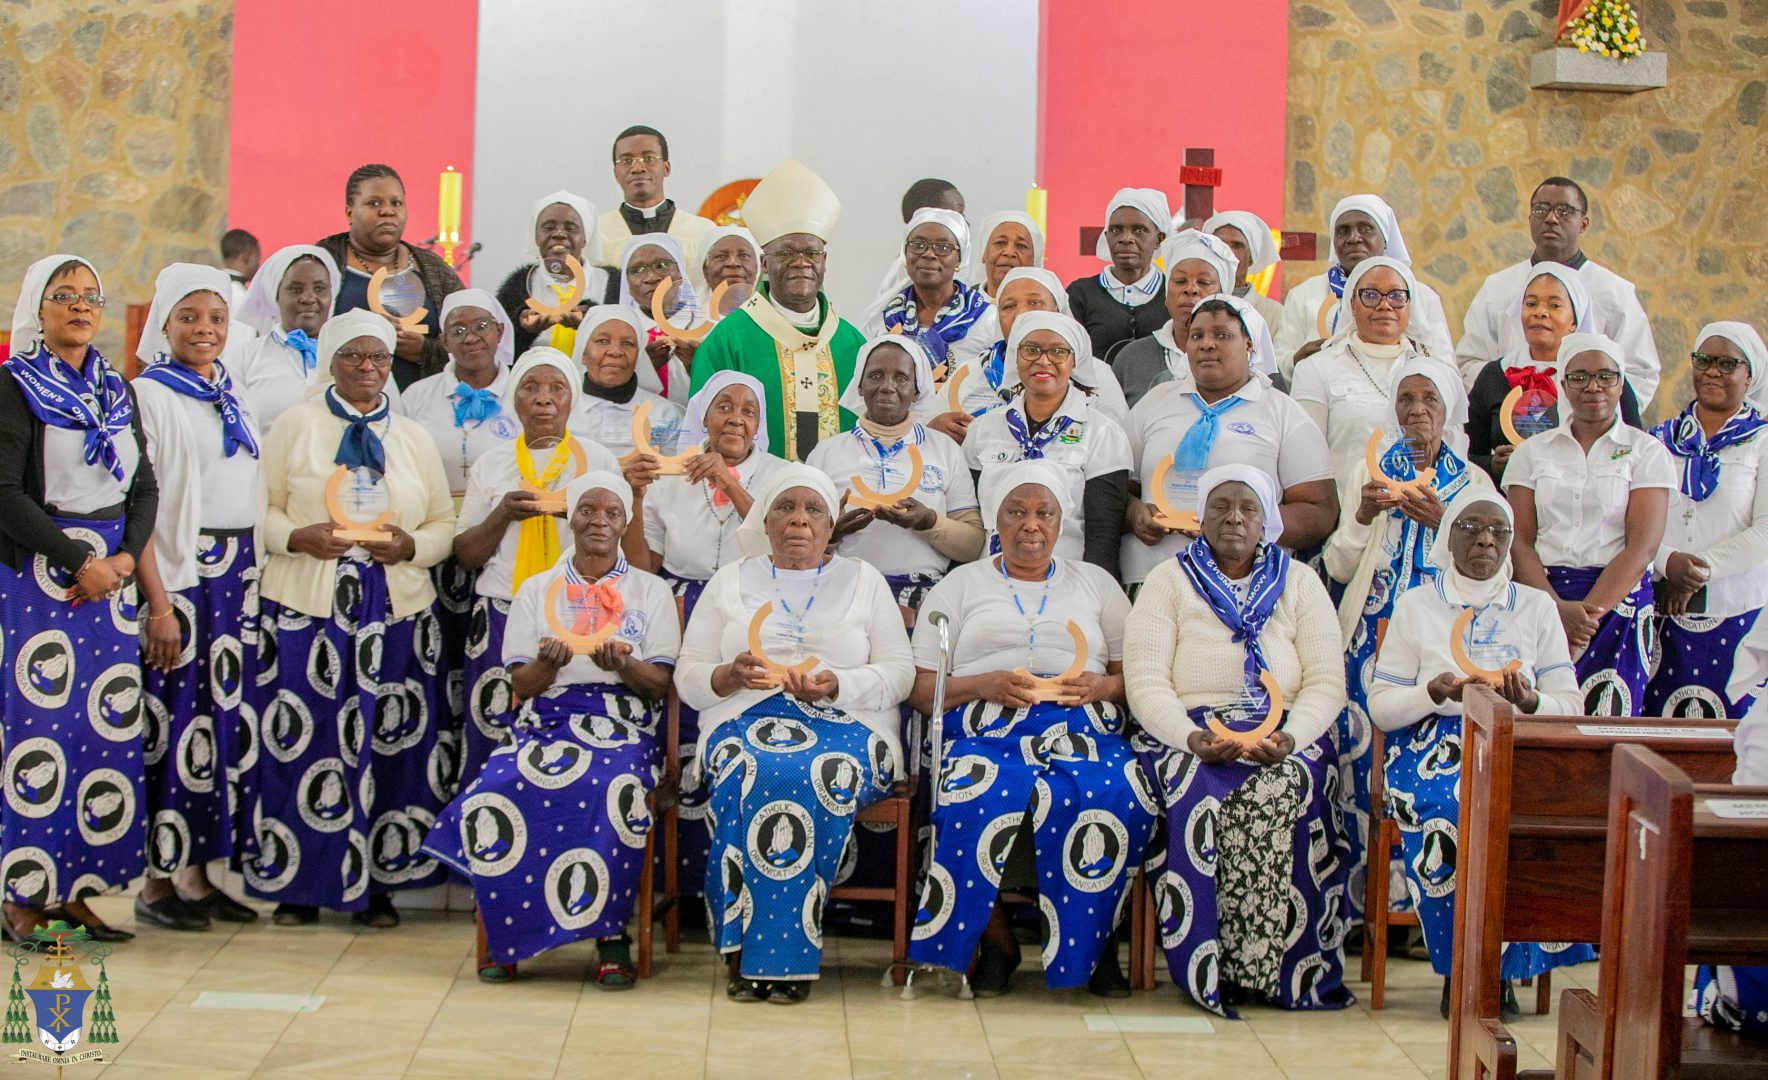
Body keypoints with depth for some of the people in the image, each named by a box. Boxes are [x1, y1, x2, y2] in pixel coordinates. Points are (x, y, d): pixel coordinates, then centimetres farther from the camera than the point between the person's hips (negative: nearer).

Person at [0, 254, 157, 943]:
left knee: (110, 727, 2)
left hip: (112, 571, 6)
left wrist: (126, 557, -4)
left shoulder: (116, 390, 15)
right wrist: (79, 562, -13)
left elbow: (145, 485, 12)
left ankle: (80, 889, 9)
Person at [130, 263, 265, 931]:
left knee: (225, 720, 7)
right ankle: (156, 883, 3)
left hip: (238, 577, 7)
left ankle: (197, 873, 15)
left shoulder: (232, 400, 16)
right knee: (175, 721, -6)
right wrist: (158, 603, -18)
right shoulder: (149, 396, -5)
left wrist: (254, 582, 10)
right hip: (180, 576, -7)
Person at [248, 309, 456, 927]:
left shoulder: (414, 438, 14)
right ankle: (298, 885, 6)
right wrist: (298, 536, -15)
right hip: (307, 606, -2)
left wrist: (413, 545, -8)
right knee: (304, 743, -4)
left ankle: (377, 885, 10)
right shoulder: (297, 425, 7)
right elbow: (261, 506, 3)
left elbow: (444, 524, 12)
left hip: (396, 609, 2)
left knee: (389, 744, 0)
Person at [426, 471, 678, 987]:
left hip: (623, 723, -1)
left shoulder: (651, 592, 14)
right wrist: (547, 664, -14)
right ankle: (502, 932, -18)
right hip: (549, 720, 2)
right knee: (501, 788, -31)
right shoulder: (536, 590, 17)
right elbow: (521, 685, 10)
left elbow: (661, 683, 5)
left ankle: (610, 934, -26)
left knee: (616, 789, -36)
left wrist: (623, 665, -17)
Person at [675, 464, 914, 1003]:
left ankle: (765, 953, -31)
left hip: (846, 723, -1)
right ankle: (756, 952, -29)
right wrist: (732, 675, -9)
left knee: (817, 776, -36)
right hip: (746, 720, 1)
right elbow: (688, 676, 14)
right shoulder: (730, 582, 20)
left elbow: (900, 673, 7)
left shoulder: (863, 581, 17)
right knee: (754, 775, -35)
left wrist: (836, 686, -11)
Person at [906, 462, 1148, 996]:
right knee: (982, 800, -36)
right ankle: (995, 942, -15)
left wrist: (1101, 686, -6)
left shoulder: (1096, 583, 23)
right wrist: (984, 685, -9)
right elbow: (920, 689, 9)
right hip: (988, 730, -1)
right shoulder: (960, 586, 18)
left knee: (1115, 799, -34)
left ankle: (1098, 946, -14)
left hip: (1085, 728, 1)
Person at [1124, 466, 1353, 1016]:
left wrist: (1290, 737, -16)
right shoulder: (1169, 582, 11)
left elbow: (1327, 680, 5)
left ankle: (1252, 966, -27)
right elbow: (1145, 681, -1)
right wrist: (1193, 737, -20)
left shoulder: (1299, 583, 15)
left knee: (1279, 794, -33)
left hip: (1283, 737, 1)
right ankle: (1207, 968, -26)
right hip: (1190, 733, -1)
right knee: (1205, 802, -34)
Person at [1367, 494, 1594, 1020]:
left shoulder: (1536, 607, 14)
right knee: (1449, 807, -36)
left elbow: (1571, 706, 7)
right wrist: (1434, 694, -14)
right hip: (1433, 747, -1)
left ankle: (1499, 967, -19)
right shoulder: (1415, 606, 11)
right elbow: (1380, 707, 6)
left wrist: (1530, 702, -15)